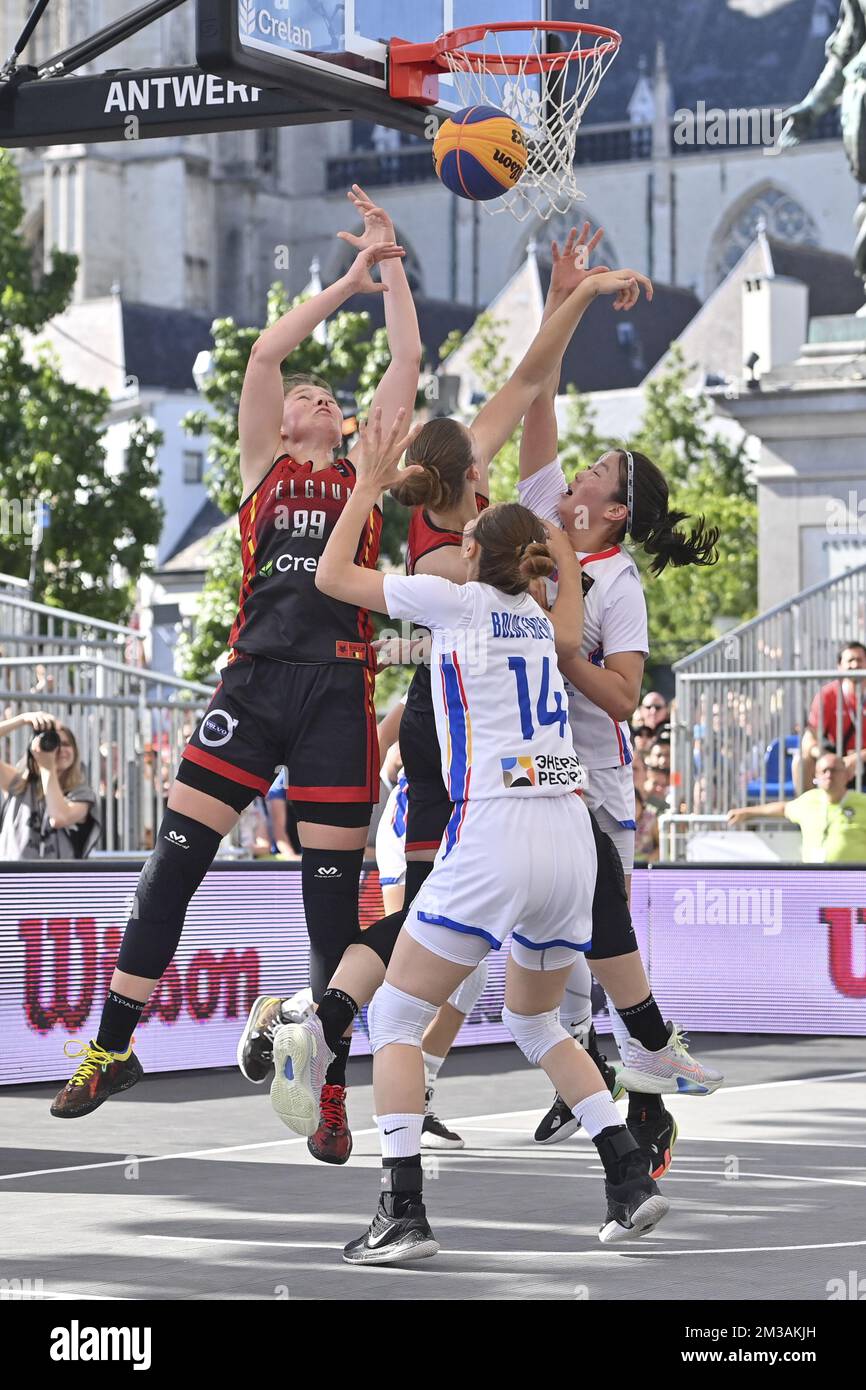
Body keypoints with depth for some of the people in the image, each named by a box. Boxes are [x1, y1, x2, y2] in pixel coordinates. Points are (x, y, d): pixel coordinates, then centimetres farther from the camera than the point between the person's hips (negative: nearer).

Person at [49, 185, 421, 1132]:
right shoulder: (263, 466, 15)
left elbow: (408, 361, 13)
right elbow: (265, 352, 6)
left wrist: (392, 265, 15)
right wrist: (348, 282, 9)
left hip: (338, 689, 0)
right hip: (255, 678, 0)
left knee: (334, 894, 0)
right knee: (172, 863, -5)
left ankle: (331, 1088, 7)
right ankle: (113, 1047, 6)